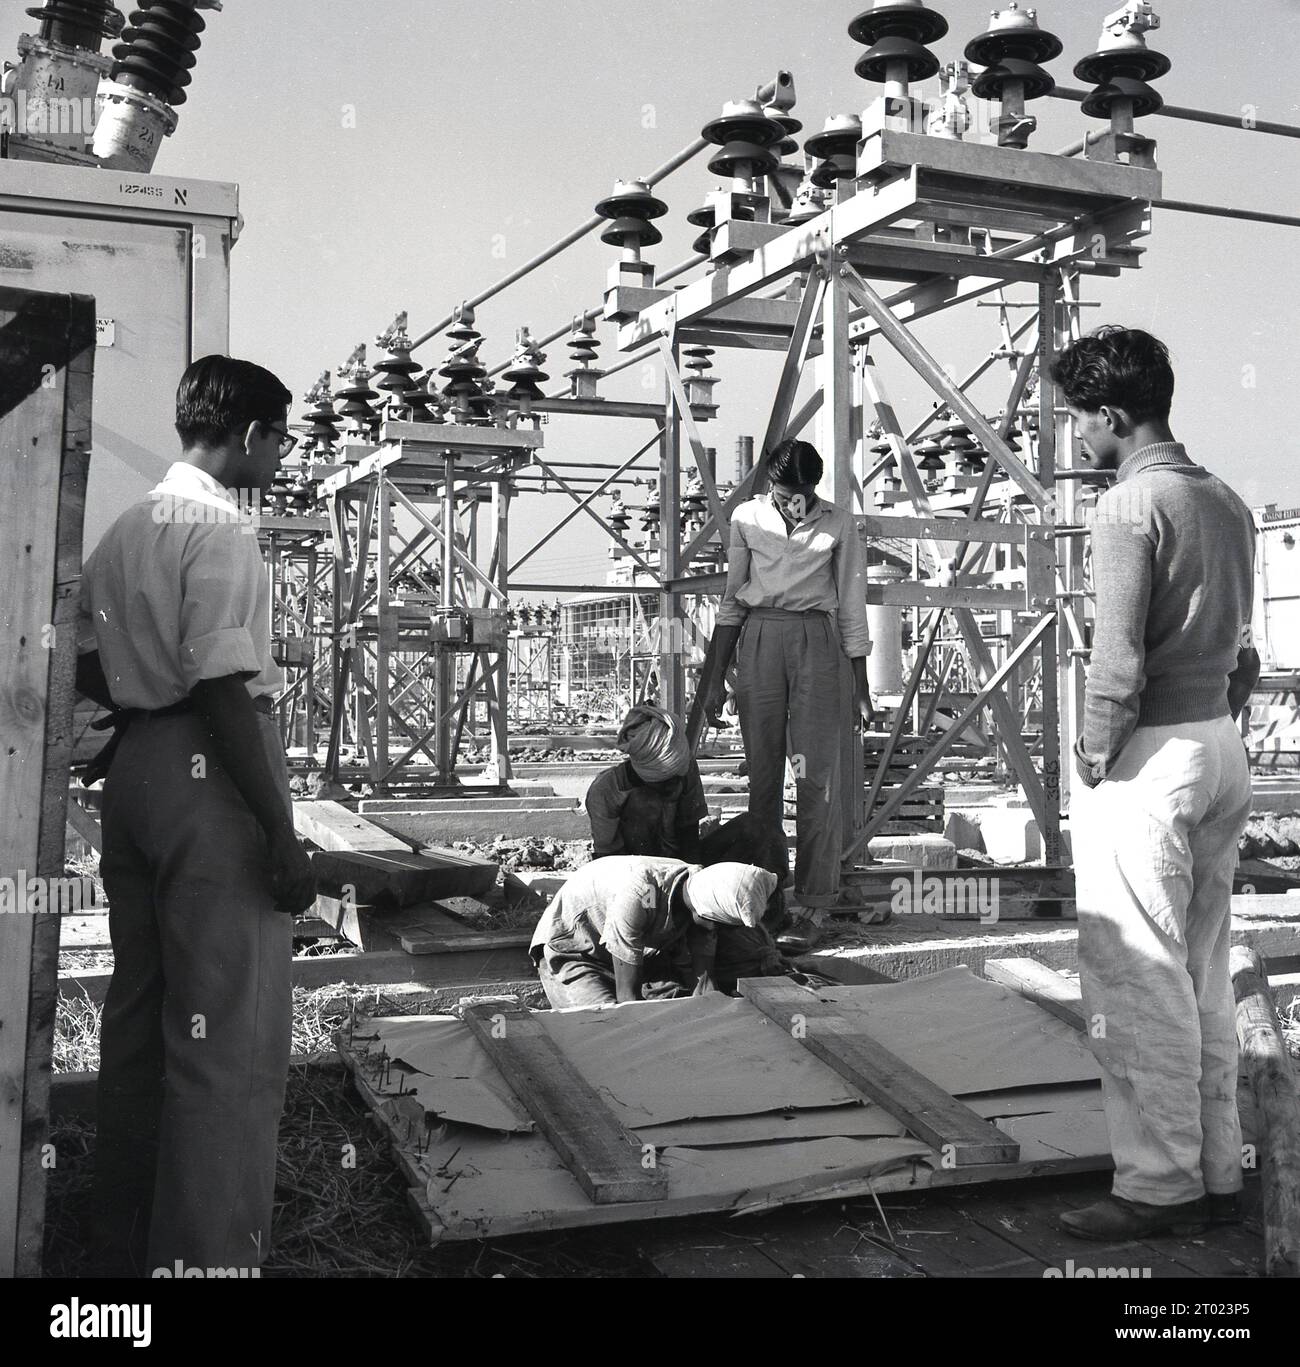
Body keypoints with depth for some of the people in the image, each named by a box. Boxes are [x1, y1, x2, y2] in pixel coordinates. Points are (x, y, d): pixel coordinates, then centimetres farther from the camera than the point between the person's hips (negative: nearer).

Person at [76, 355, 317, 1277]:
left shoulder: (126, 531, 16)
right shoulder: (219, 526, -12)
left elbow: (92, 668, 18)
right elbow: (223, 685, -20)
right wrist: (281, 834, -19)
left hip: (136, 768, 10)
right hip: (209, 775, -10)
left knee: (142, 1011, 17)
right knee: (231, 1033, -4)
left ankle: (128, 1240, 29)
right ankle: (209, 1249, 1)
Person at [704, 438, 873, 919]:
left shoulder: (838, 524, 2)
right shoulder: (747, 518, 7)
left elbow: (852, 608, 5)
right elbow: (732, 601, 12)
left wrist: (860, 687, 3)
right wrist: (717, 678, 9)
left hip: (816, 640, -2)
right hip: (759, 640, 2)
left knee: (816, 770, -6)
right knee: (762, 769, 2)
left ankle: (816, 893, 0)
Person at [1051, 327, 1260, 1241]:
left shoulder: (1132, 504, -13)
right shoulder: (1228, 502, 14)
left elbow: (1119, 657, -18)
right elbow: (1245, 651, 16)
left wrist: (1096, 753, -8)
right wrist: (1221, 720, 18)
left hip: (1150, 756, -9)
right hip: (1223, 750, 9)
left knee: (1139, 983, 0)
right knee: (1204, 978, 15)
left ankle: (1159, 1185, 7)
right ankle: (1217, 1174, 24)